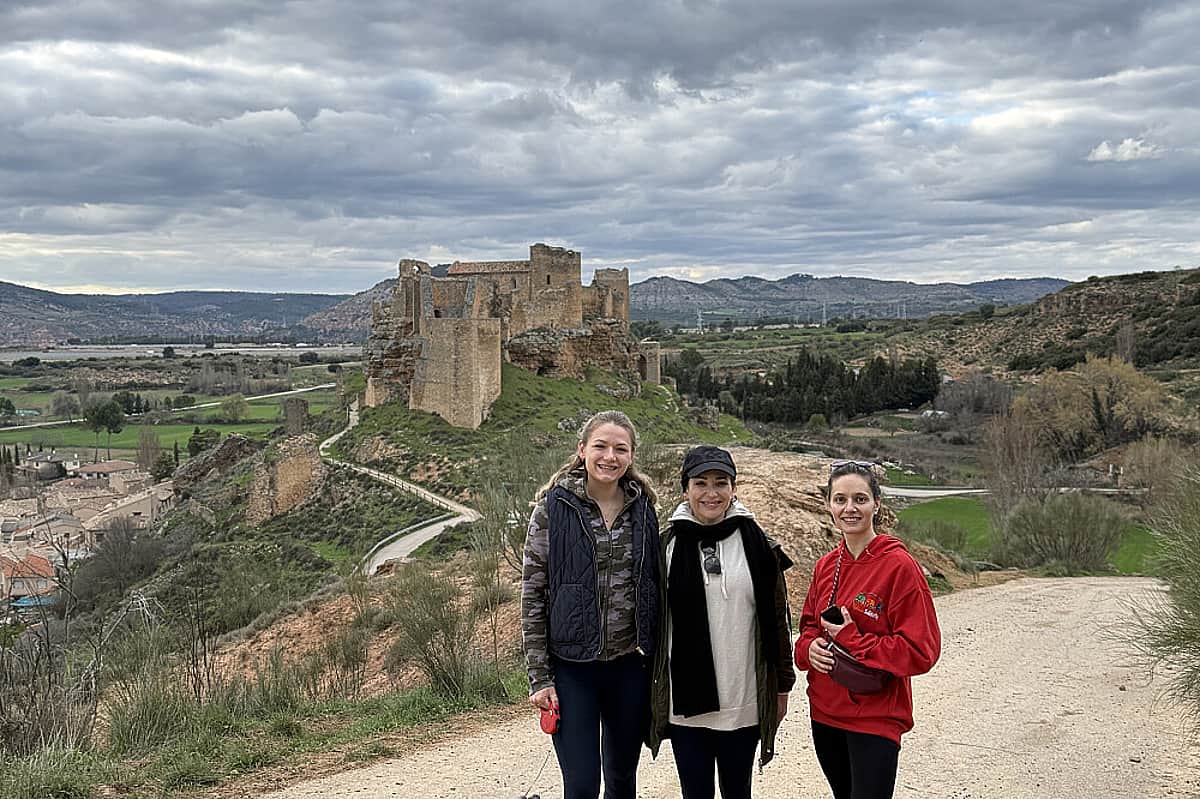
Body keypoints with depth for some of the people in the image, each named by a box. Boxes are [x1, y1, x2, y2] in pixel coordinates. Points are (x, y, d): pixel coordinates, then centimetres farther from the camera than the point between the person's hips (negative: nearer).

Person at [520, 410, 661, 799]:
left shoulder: (643, 507, 3)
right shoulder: (553, 508, -7)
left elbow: (653, 585, 11)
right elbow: (532, 595, -6)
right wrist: (539, 677, -9)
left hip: (631, 664, 4)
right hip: (573, 667, -3)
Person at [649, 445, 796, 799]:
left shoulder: (756, 543, -1)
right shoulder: (669, 545, -1)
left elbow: (778, 620, 4)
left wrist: (782, 687, 5)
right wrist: (653, 688, 6)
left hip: (744, 703, 0)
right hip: (685, 703, 0)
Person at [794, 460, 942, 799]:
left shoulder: (899, 566, -14)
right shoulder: (826, 566, 5)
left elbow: (921, 651, -16)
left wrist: (851, 640, -18)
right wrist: (810, 647, -7)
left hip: (875, 719, -6)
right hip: (824, 713, 6)